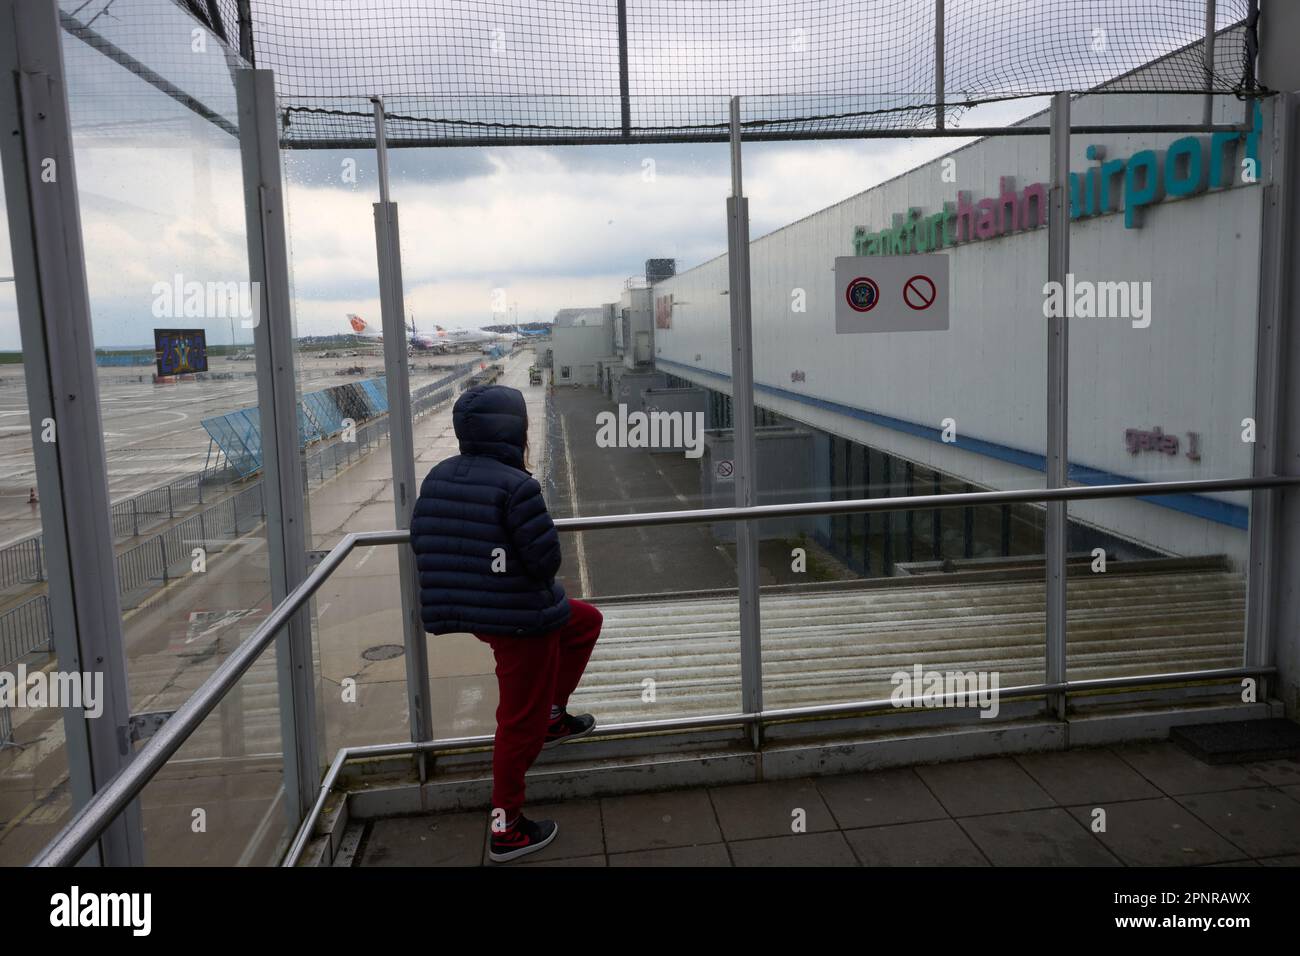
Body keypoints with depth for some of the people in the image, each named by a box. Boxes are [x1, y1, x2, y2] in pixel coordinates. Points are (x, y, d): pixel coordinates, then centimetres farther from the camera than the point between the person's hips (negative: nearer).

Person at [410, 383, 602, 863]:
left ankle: (553, 716, 32)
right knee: (520, 720, 7)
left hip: (467, 609, 9)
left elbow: (420, 541, 9)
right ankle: (506, 828, 19)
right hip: (521, 616, -9)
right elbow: (545, 558, -22)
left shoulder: (437, 478, 2)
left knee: (585, 622, 28)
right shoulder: (516, 486, -22)